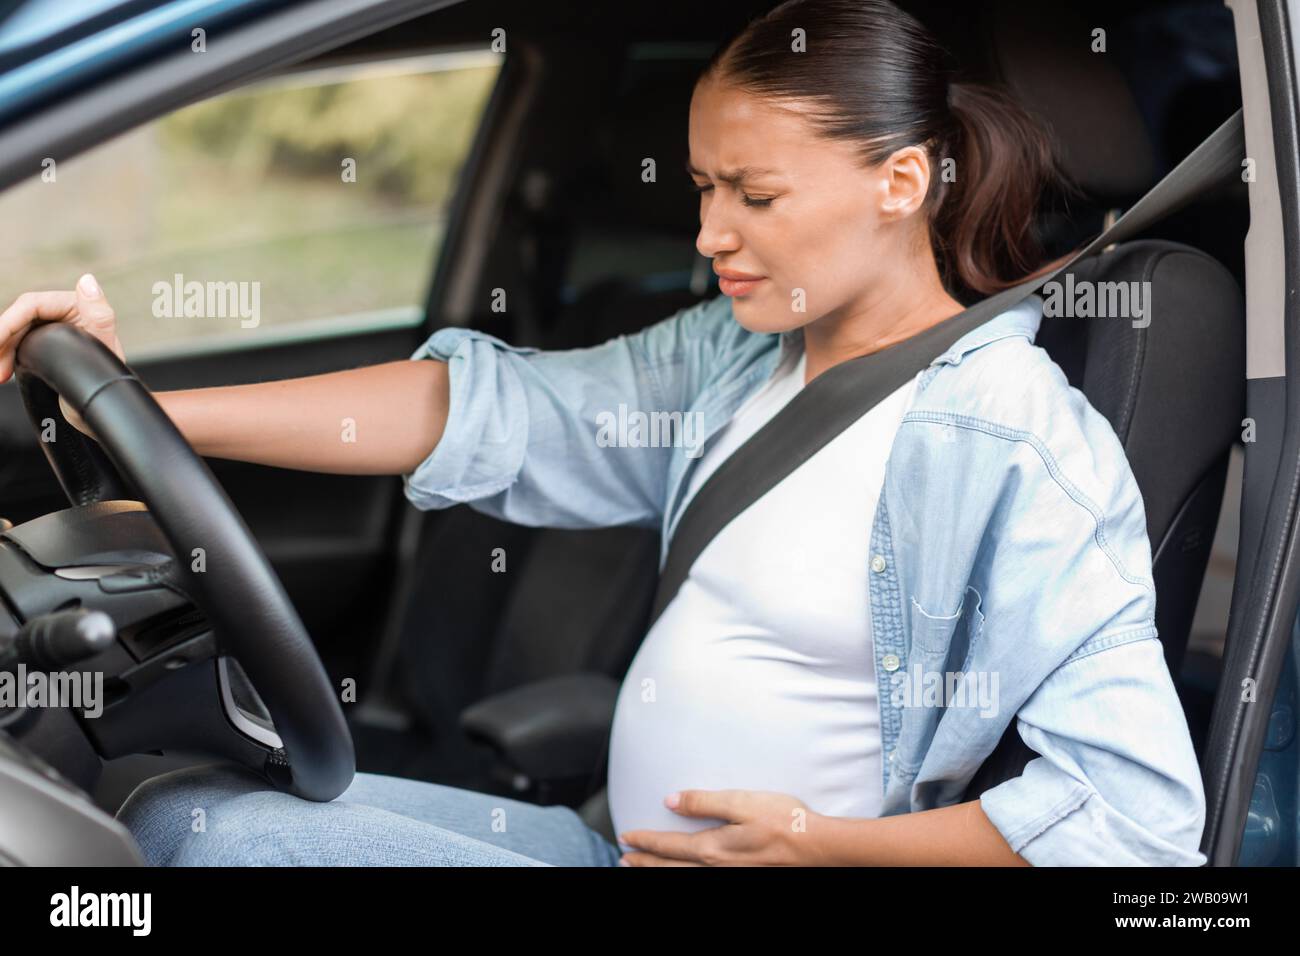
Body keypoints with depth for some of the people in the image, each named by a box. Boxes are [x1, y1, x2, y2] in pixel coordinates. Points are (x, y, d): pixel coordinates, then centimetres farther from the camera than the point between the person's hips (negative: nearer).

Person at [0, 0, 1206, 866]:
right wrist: (149, 412, -6)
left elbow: (1139, 805, -21)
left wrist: (817, 841, -17)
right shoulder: (739, 352, 4)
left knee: (237, 837, -15)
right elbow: (495, 413, 0)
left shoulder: (1021, 447, -18)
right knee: (175, 809, 4)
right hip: (620, 842, 8)